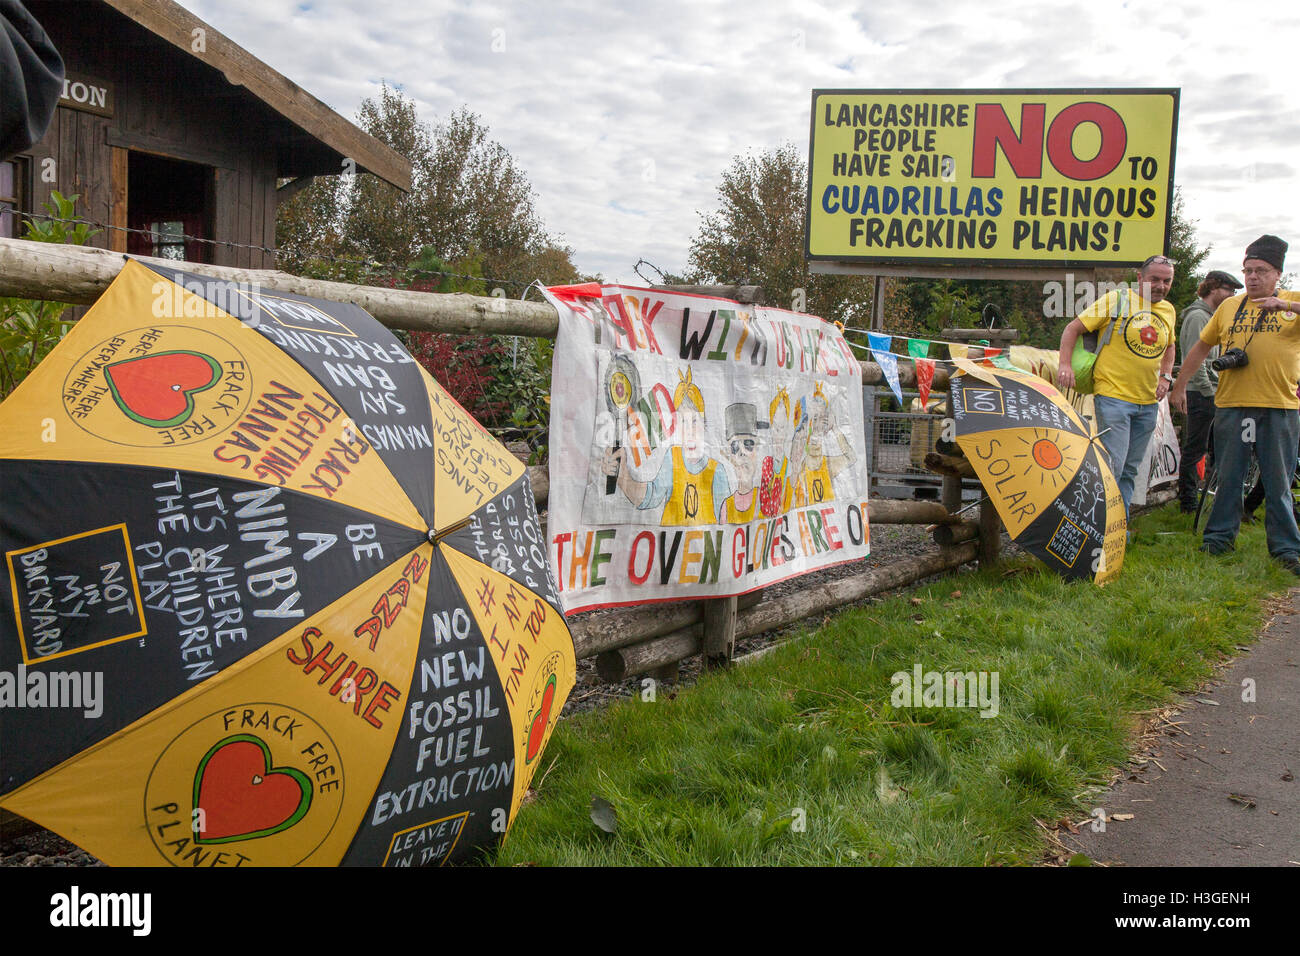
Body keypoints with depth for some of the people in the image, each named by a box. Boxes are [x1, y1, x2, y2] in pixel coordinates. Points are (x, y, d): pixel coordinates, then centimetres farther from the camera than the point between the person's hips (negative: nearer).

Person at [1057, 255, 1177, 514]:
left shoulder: (1169, 311, 14)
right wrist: (1065, 364, -16)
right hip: (1113, 397, -6)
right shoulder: (1116, 300, -4)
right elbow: (1073, 329, -3)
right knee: (1112, 466, -14)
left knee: (1130, 470, 9)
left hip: (1148, 403, 6)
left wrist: (1165, 376, 15)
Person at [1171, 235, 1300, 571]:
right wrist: (1179, 385, 20)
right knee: (1228, 477, 7)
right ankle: (1220, 537, 18)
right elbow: (1202, 346, 22)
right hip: (1231, 405, 2)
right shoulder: (1229, 306, 15)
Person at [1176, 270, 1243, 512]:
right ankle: (1188, 502, -1)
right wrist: (1210, 392, -20)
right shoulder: (1197, 316, -12)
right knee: (1195, 449, -5)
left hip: (1210, 393, 10)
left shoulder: (1209, 316, 20)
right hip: (1201, 393, -10)